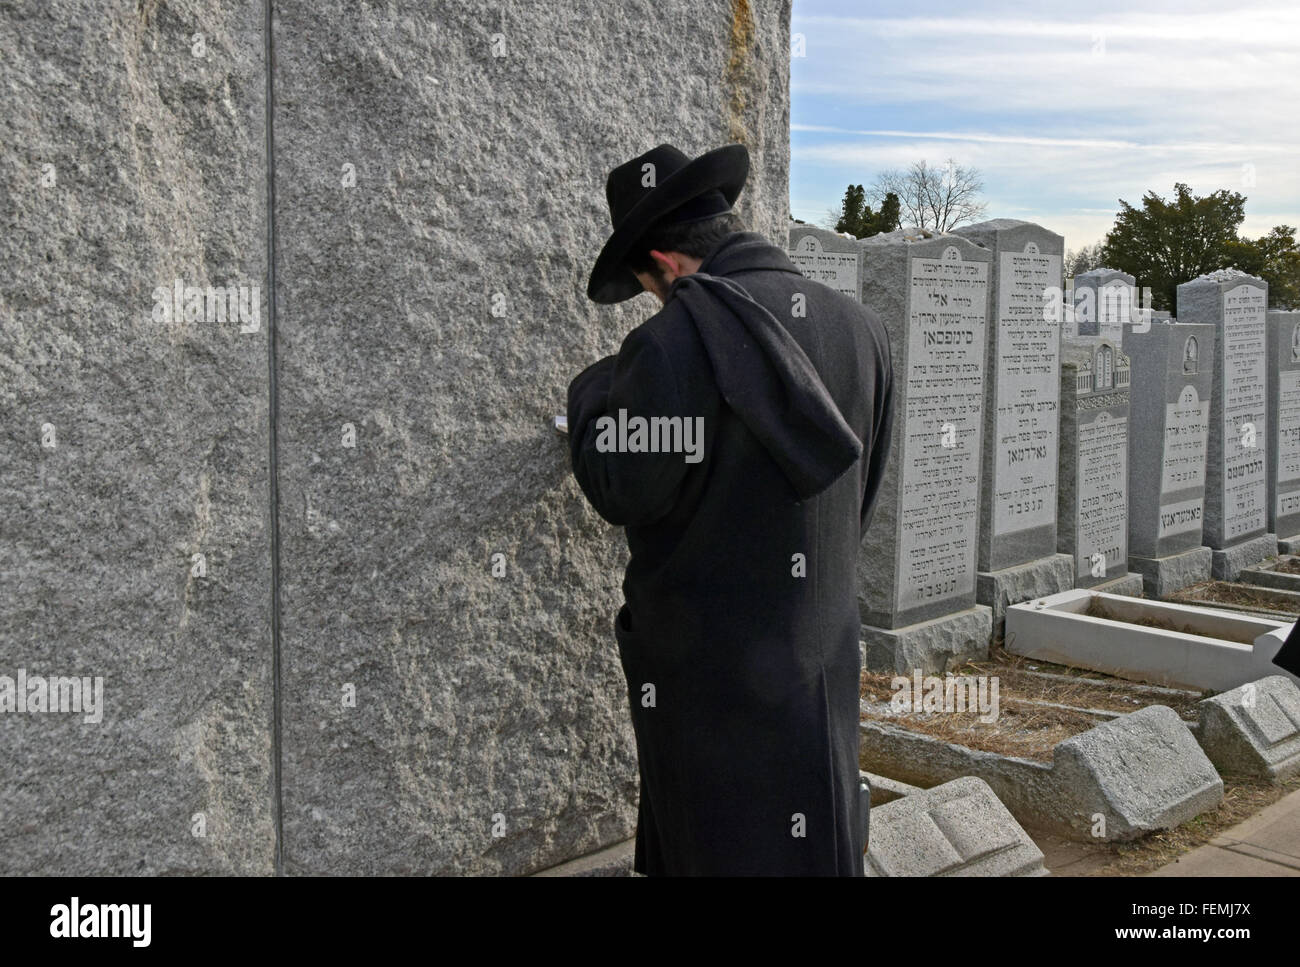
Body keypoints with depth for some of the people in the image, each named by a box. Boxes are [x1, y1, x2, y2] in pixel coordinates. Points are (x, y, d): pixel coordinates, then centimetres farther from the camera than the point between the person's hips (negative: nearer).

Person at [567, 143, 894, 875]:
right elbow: (862, 496, 10)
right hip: (824, 659, 6)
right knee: (820, 845, 19)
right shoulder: (861, 329, 1)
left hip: (706, 660, -5)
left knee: (719, 848, 9)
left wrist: (596, 391, 5)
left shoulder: (676, 342, -20)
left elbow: (620, 491, -11)